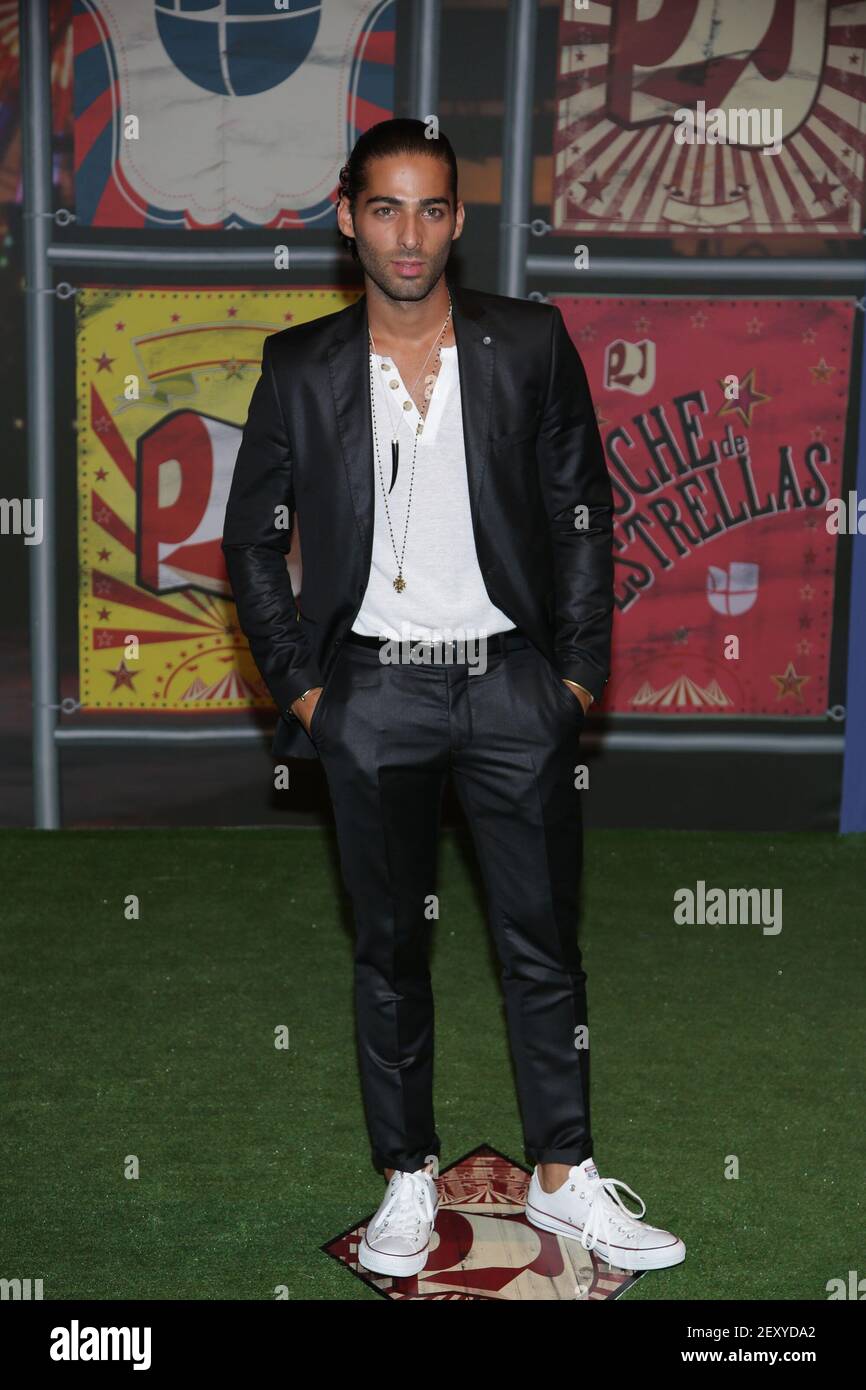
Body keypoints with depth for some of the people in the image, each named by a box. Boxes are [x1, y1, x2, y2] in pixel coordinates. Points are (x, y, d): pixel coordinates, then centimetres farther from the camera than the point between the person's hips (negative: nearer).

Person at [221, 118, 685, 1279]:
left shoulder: (531, 345, 1)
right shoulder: (302, 368, 1)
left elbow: (584, 514, 5)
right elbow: (251, 539, 7)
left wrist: (580, 669, -1)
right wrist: (297, 683, 0)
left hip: (513, 680, 0)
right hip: (373, 693, 0)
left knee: (544, 942, 6)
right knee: (391, 947, 9)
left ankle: (564, 1180, 21)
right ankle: (408, 1182, 23)